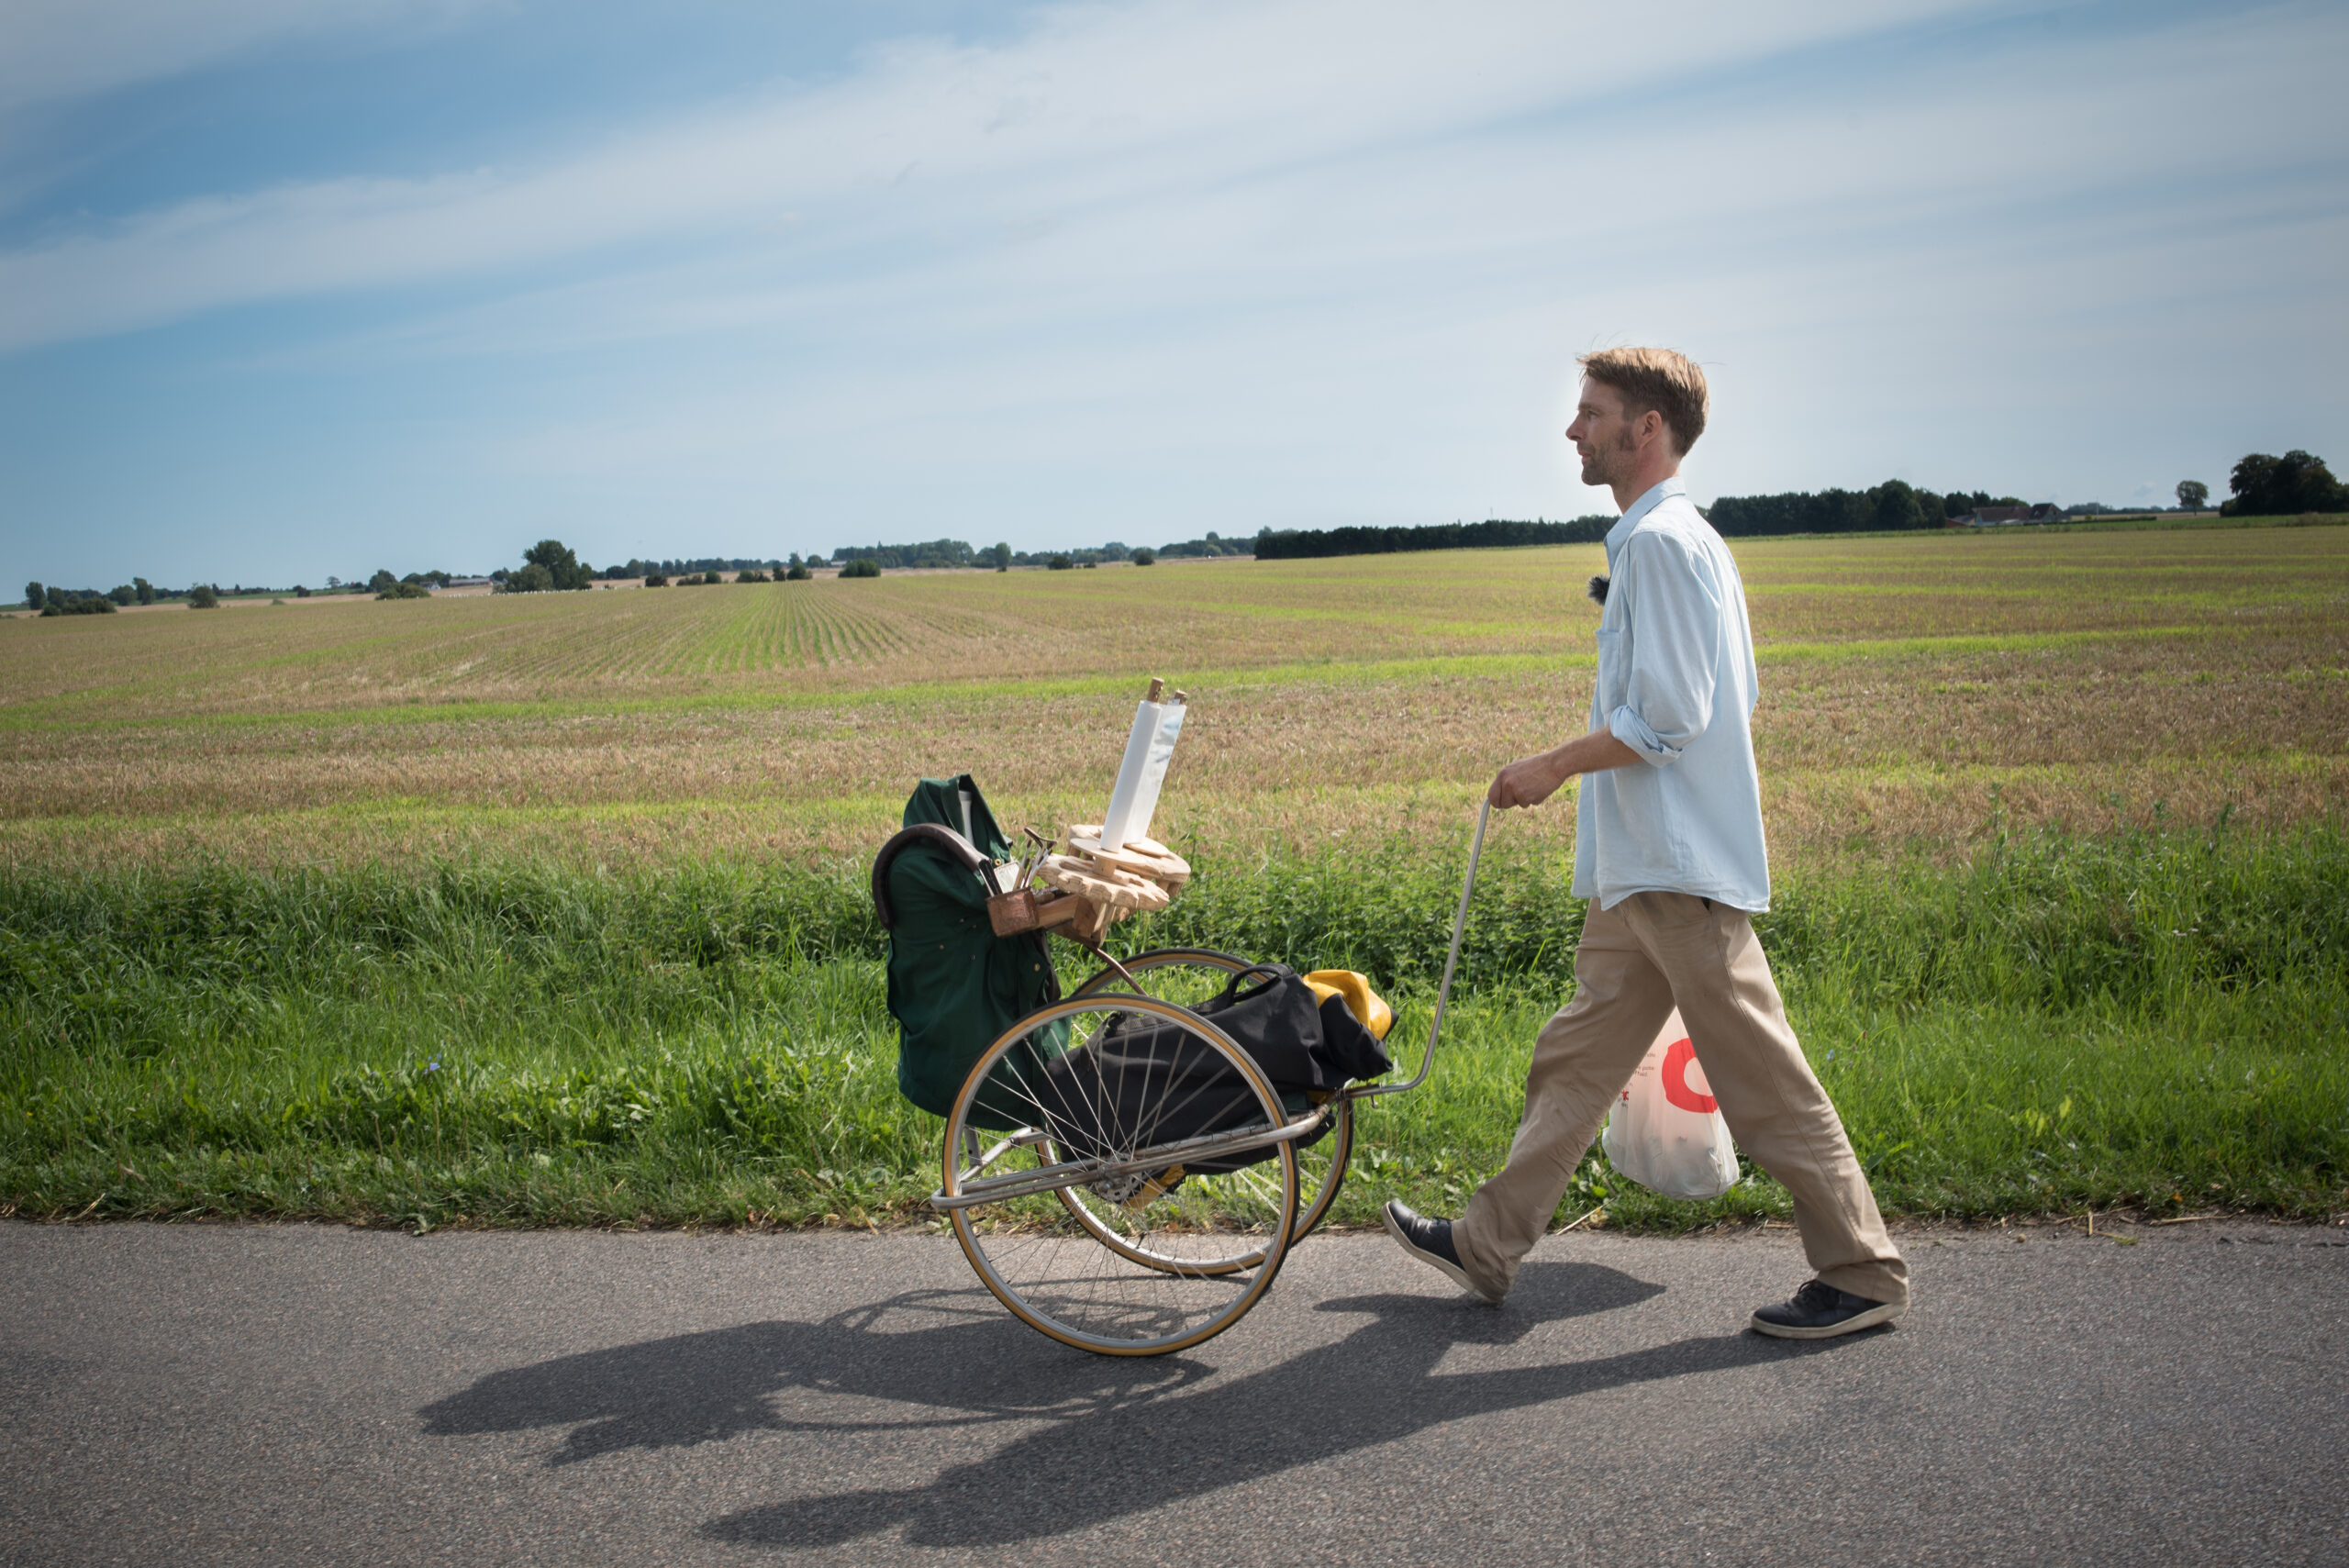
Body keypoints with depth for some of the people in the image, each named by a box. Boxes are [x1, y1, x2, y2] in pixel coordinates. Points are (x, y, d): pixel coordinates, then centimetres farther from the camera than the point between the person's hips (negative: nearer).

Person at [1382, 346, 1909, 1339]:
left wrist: (1554, 767, -12)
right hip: (1641, 866, 11)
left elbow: (1668, 715, -21)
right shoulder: (1666, 539, 16)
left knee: (1762, 1080, -1)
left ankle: (1864, 1275, 11)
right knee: (1576, 1059, 14)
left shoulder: (1661, 542, -15)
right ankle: (1488, 1246, 22)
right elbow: (1730, 700, 21)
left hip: (1679, 867, -11)